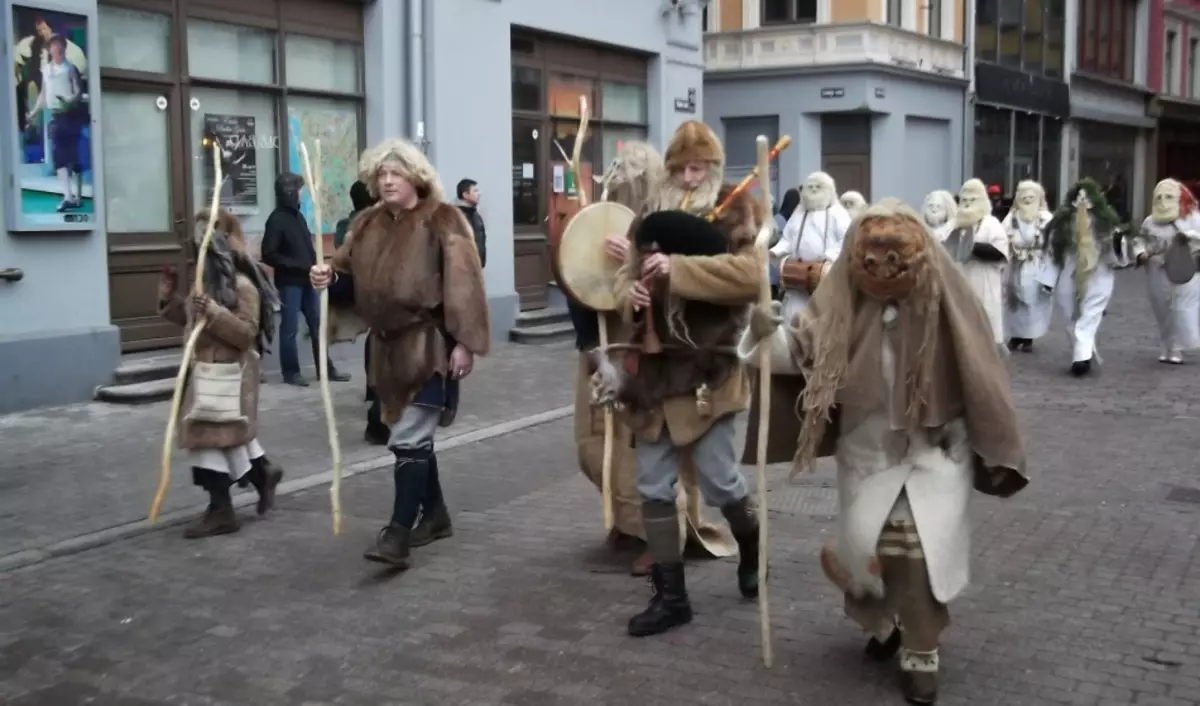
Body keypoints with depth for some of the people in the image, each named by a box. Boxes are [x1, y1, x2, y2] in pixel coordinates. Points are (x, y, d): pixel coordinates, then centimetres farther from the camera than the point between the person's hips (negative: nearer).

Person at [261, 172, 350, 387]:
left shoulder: (298, 216, 11)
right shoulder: (276, 219, -11)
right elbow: (268, 255, -15)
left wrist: (313, 266, 3)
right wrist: (297, 265, -17)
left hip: (306, 280, 7)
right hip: (289, 282, -7)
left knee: (317, 324, 10)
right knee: (290, 328, 0)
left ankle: (326, 368, 17)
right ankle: (291, 372, 10)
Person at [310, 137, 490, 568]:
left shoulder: (443, 220, -8)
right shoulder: (367, 224, 11)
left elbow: (463, 285, -13)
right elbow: (349, 278, 11)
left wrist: (464, 342, -18)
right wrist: (328, 277, -13)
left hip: (430, 345, -7)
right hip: (388, 345, 7)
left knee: (409, 439, -12)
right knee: (415, 435, 16)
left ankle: (398, 535, -11)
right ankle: (435, 514, 32)